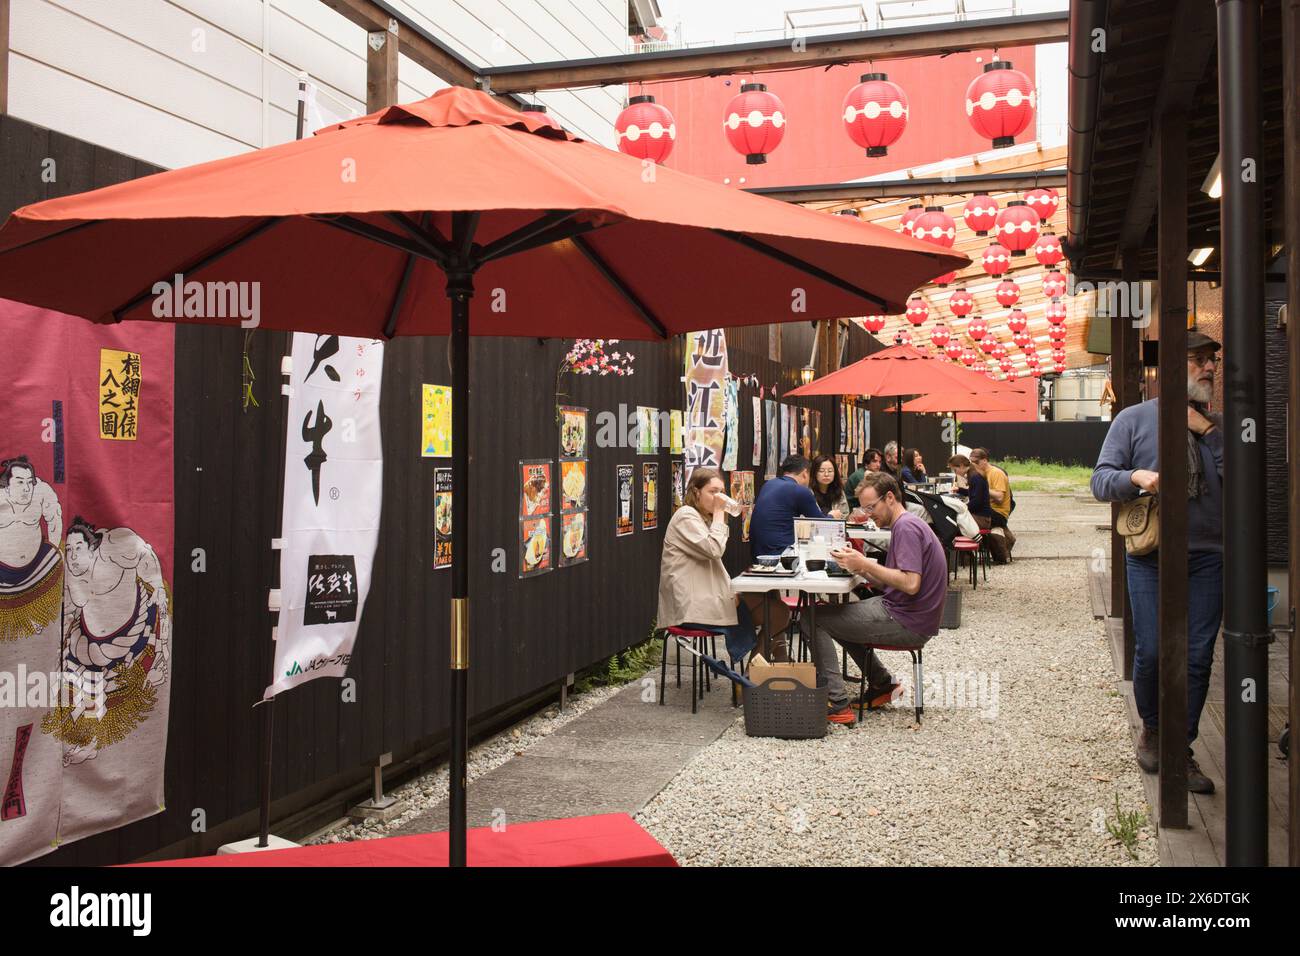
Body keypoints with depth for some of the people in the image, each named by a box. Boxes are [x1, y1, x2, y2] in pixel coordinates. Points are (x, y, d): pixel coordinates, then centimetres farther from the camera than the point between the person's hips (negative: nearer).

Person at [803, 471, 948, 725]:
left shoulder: (906, 527, -16)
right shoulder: (906, 524, 16)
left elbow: (910, 583, -27)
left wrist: (865, 564, -20)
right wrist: (859, 567, -1)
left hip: (906, 622, -11)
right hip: (900, 612, 11)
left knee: (813, 618, -7)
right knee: (836, 613, 27)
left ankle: (837, 704, -10)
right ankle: (882, 684, 21)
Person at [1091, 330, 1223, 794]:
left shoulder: (1216, 426, 12)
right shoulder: (1134, 419, 3)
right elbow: (1100, 481, 0)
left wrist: (1209, 433, -7)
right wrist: (1135, 477, -20)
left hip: (1207, 558, 3)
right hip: (1151, 558, -3)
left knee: (1197, 658, 1)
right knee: (1151, 653, -2)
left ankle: (1181, 750, 14)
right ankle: (1151, 730, 24)